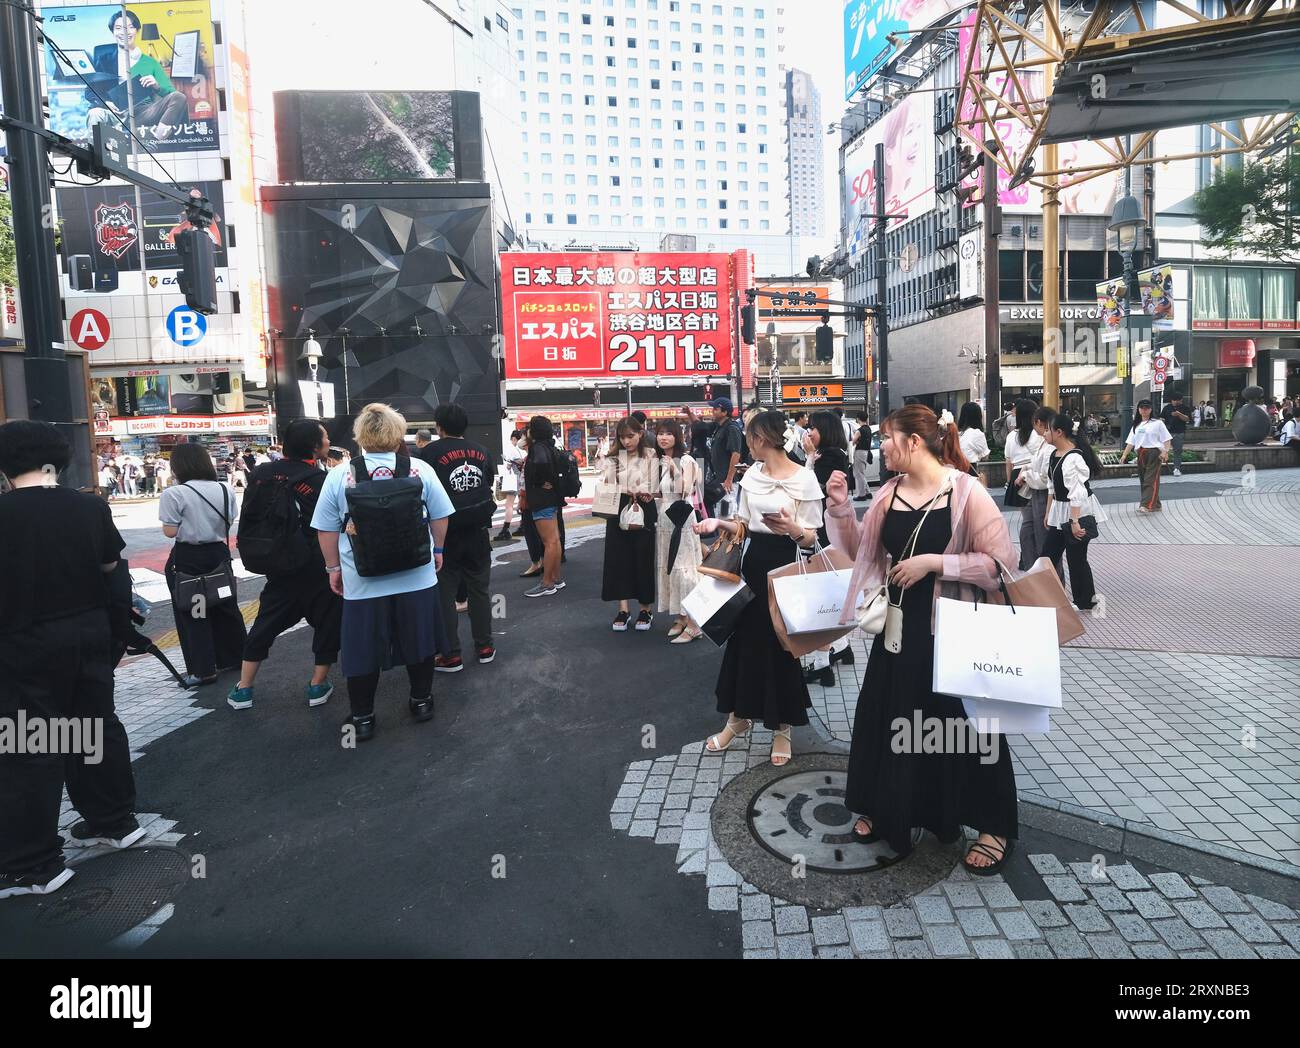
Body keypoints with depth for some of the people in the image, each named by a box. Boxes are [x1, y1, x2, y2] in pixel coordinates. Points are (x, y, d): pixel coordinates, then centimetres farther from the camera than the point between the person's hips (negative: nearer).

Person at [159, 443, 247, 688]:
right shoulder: (225, 490, -2)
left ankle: (203, 670, 8)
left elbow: (170, 531, -14)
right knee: (225, 606, 18)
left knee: (191, 614, 5)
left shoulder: (174, 494, -15)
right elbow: (230, 521, 5)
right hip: (218, 553, 5)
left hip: (187, 558, -4)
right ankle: (234, 657, 30)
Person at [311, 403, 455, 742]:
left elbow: (326, 530, 0)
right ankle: (422, 702, 30)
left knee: (363, 650, 10)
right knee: (418, 641, 17)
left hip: (363, 583, -1)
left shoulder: (339, 475, -6)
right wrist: (437, 551, 17)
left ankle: (362, 719, 21)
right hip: (417, 577, 1)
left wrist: (334, 567, 12)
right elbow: (440, 518, 2)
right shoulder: (420, 469, -5)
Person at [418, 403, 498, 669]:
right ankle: (484, 647, 21)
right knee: (479, 589, 14)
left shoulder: (430, 452, -9)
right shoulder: (481, 451, 6)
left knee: (445, 594, 4)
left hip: (446, 533, -4)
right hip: (479, 531, 5)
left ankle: (451, 656, 8)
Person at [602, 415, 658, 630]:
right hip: (618, 511, 3)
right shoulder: (613, 458, 9)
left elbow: (652, 490, -6)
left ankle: (646, 609, 17)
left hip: (643, 512, -3)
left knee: (644, 558, 3)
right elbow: (607, 487, 2)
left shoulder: (651, 457, -1)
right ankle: (623, 609, 12)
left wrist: (641, 495, -25)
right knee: (618, 558, 3)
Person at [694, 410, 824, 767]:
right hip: (753, 562, 6)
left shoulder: (804, 478, -12)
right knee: (744, 637, 11)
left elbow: (811, 538, -10)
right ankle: (739, 717, 27)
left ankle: (782, 727, 20)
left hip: (785, 565, -6)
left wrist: (792, 529, -30)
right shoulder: (751, 475, 5)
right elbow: (743, 525, 10)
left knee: (780, 644, 3)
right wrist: (719, 523, -8)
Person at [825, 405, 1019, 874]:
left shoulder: (966, 491, -14)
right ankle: (884, 809, 34)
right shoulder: (888, 492, 3)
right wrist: (840, 506, -2)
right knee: (885, 716, 13)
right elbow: (859, 550, 10)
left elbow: (1000, 562, -17)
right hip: (899, 625, 6)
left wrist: (933, 561, -23)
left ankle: (993, 828, 25)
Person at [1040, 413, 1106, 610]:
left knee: (1076, 558, 3)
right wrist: (1048, 512, 17)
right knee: (1048, 555, 11)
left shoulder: (1073, 458, -22)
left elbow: (1077, 492, -25)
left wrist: (1075, 521, -27)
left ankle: (1085, 602, 19)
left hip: (1078, 512, -9)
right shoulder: (1054, 453, 7)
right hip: (1060, 513, 9)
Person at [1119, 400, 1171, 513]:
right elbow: (1130, 442, 14)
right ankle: (1155, 505, 17)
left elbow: (1166, 439, -3)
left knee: (1151, 480, -13)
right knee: (1143, 479, 7)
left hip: (1154, 453, -6)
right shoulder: (1136, 425, 18)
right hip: (1140, 454, 6)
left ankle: (1147, 505, -23)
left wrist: (1165, 452, -17)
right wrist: (1124, 455, 4)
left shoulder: (1157, 423, 2)